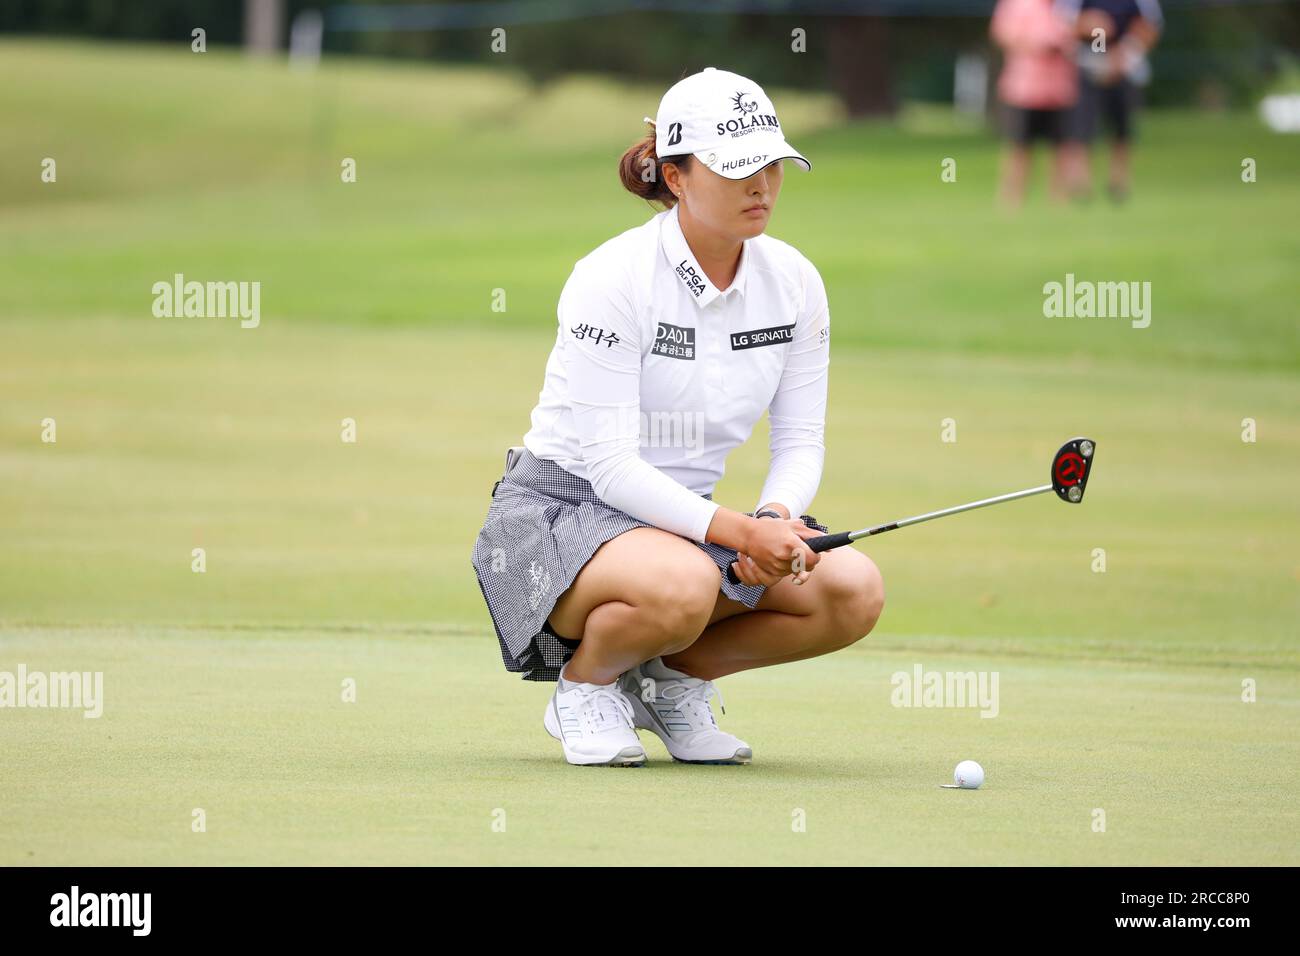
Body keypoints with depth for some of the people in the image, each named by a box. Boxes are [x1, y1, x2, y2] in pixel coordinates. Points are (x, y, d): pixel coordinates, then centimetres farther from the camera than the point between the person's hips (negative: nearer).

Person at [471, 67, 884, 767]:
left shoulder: (793, 282, -1)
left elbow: (800, 440, 4)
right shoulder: (612, 279, -20)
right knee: (681, 585, -39)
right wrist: (738, 530, -32)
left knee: (854, 590, -18)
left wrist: (777, 519, -19)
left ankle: (673, 674, 5)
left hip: (684, 518, 6)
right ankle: (585, 682, -5)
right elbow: (610, 464, -23)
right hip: (560, 509, -6)